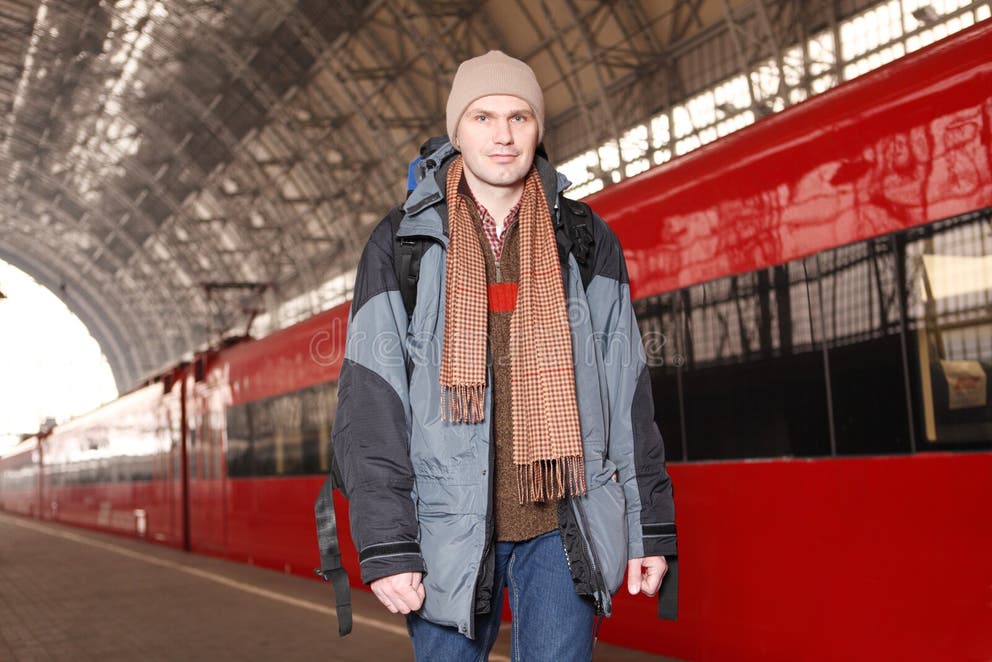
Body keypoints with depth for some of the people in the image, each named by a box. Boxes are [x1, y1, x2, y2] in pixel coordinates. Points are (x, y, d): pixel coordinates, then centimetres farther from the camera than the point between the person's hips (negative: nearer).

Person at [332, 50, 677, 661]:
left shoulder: (588, 242, 6)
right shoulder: (400, 245, 1)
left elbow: (627, 389, 7)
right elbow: (370, 401, -4)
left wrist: (651, 524, 4)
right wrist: (386, 544, -10)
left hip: (562, 526, 1)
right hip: (450, 526, 0)